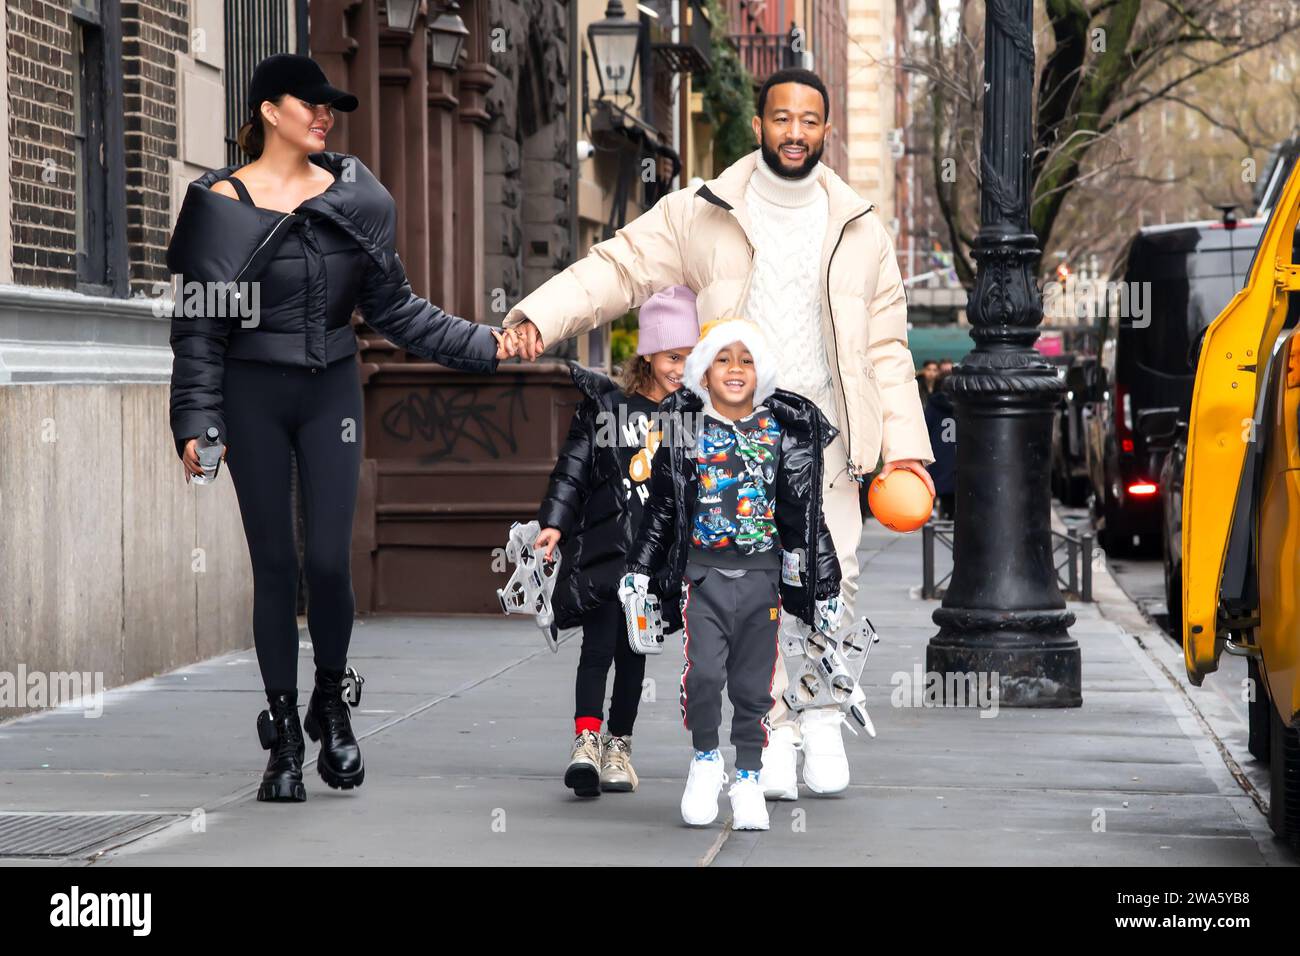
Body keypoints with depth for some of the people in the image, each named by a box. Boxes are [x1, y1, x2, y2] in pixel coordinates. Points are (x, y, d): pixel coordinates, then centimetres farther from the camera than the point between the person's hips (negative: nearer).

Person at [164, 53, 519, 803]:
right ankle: (284, 741, 8)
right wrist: (196, 423, -11)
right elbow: (199, 326, -3)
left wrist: (483, 345, 4)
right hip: (254, 395, -2)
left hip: (332, 390, 2)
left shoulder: (353, 198, 6)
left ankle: (332, 705, 17)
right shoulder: (224, 204, -3)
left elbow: (393, 307, 11)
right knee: (275, 566, -1)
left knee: (330, 560, -8)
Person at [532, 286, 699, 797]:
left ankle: (618, 746, 15)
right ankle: (586, 741, -23)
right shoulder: (605, 405, 0)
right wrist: (555, 522, -11)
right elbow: (573, 468, 0)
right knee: (599, 643, -14)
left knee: (634, 650, 7)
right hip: (605, 546, -3)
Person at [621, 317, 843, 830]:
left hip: (762, 576, 1)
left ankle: (748, 779, 15)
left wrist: (825, 588, 10)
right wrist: (639, 569, 7)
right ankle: (705, 759, 7)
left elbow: (805, 513, 10)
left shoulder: (782, 431, 6)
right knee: (703, 673, -15)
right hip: (703, 573, -1)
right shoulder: (684, 429, 4)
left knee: (753, 684, 3)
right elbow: (661, 508, 12)